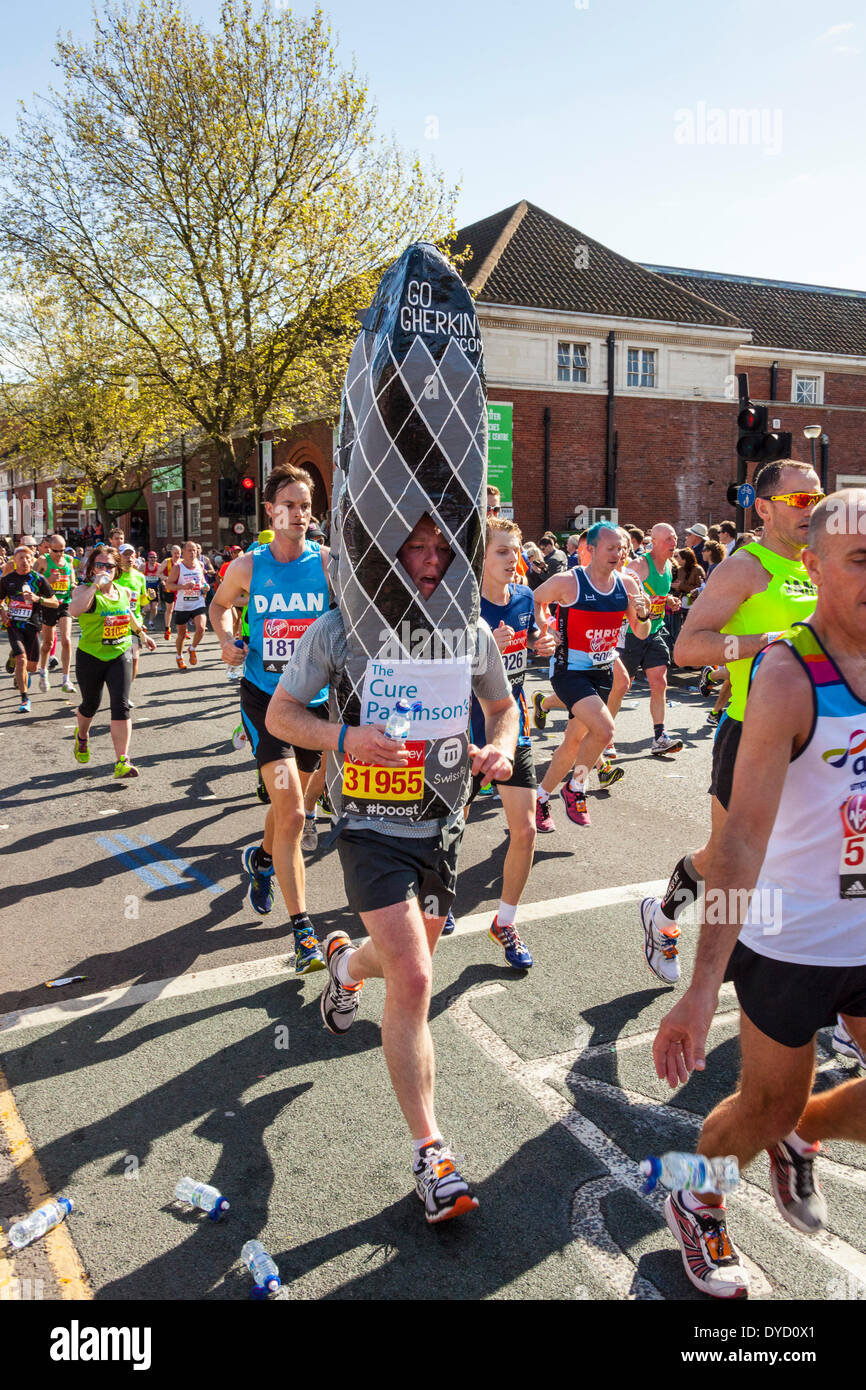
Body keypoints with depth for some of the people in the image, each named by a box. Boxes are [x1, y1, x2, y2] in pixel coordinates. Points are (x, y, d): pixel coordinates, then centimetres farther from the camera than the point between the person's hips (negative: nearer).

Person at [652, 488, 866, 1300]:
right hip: (791, 939, -6)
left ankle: (797, 1138, 42)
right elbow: (745, 836, -29)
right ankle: (694, 1202, 42)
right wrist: (703, 986, -32)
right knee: (765, 1109, 12)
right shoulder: (787, 677, -23)